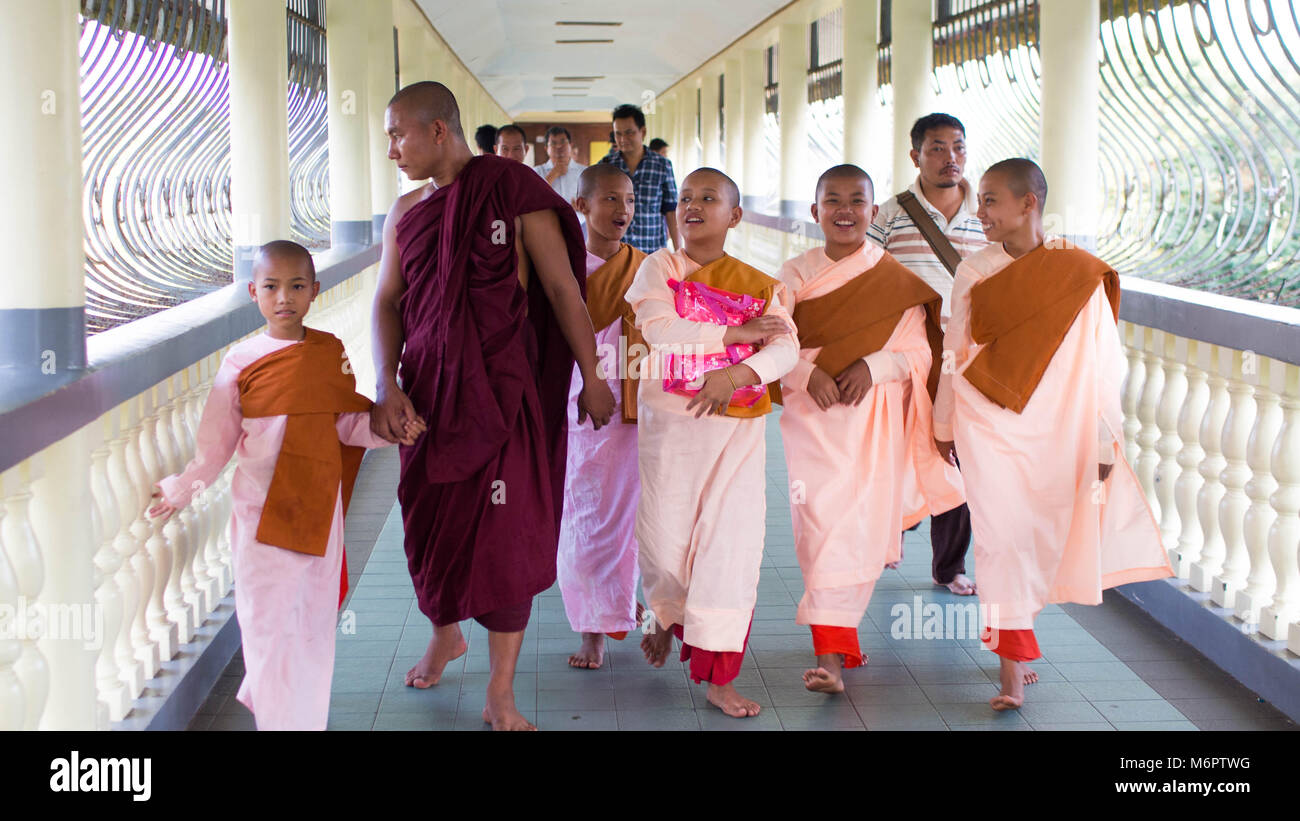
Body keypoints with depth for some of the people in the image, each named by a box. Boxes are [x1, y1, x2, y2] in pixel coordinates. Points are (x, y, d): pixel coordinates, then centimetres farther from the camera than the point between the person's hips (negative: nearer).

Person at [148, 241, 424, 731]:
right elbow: (216, 439, 6)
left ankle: (308, 716, 23)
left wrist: (390, 429, -8)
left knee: (315, 615, 8)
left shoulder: (331, 352, 2)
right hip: (263, 508, -2)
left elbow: (348, 424, 8)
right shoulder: (242, 361, -3)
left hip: (319, 506, 2)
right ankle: (277, 719, 5)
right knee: (268, 620, -2)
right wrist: (182, 489, 9)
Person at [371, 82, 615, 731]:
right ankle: (444, 634, 44)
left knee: (506, 537, -3)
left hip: (501, 387, -4)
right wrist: (387, 386, -8)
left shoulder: (513, 190, -7)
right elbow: (388, 301, 7)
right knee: (431, 522, 14)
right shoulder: (406, 210, 9)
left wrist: (592, 378, -3)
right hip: (427, 387, 5)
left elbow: (562, 288, -4)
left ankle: (500, 697, 7)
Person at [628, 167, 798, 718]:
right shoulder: (661, 266, 2)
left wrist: (737, 373, -26)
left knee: (732, 541, -4)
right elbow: (657, 328, -16)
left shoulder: (759, 285, 6)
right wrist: (734, 333, -14)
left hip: (738, 426, 1)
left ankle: (719, 676, 3)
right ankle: (667, 617, 39)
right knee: (666, 533, 5)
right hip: (669, 422, -1)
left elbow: (786, 347, -8)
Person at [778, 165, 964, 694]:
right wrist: (808, 373, -19)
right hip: (812, 417, 0)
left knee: (859, 531, -3)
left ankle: (830, 652, 6)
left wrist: (873, 366, -17)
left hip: (874, 420, 0)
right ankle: (835, 649, 6)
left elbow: (918, 351, 1)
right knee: (819, 524, -5)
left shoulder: (896, 281, 4)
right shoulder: (796, 275, 6)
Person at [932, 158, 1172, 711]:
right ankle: (1012, 664, 2)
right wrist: (944, 423, 13)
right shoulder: (975, 272, -1)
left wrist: (1103, 441, 0)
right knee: (1002, 535, -4)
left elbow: (1103, 364, -1)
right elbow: (954, 352, 8)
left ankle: (1014, 639, 25)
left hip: (1056, 431, 0)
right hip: (988, 426, 0)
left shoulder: (1081, 274, -6)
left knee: (1043, 536, 7)